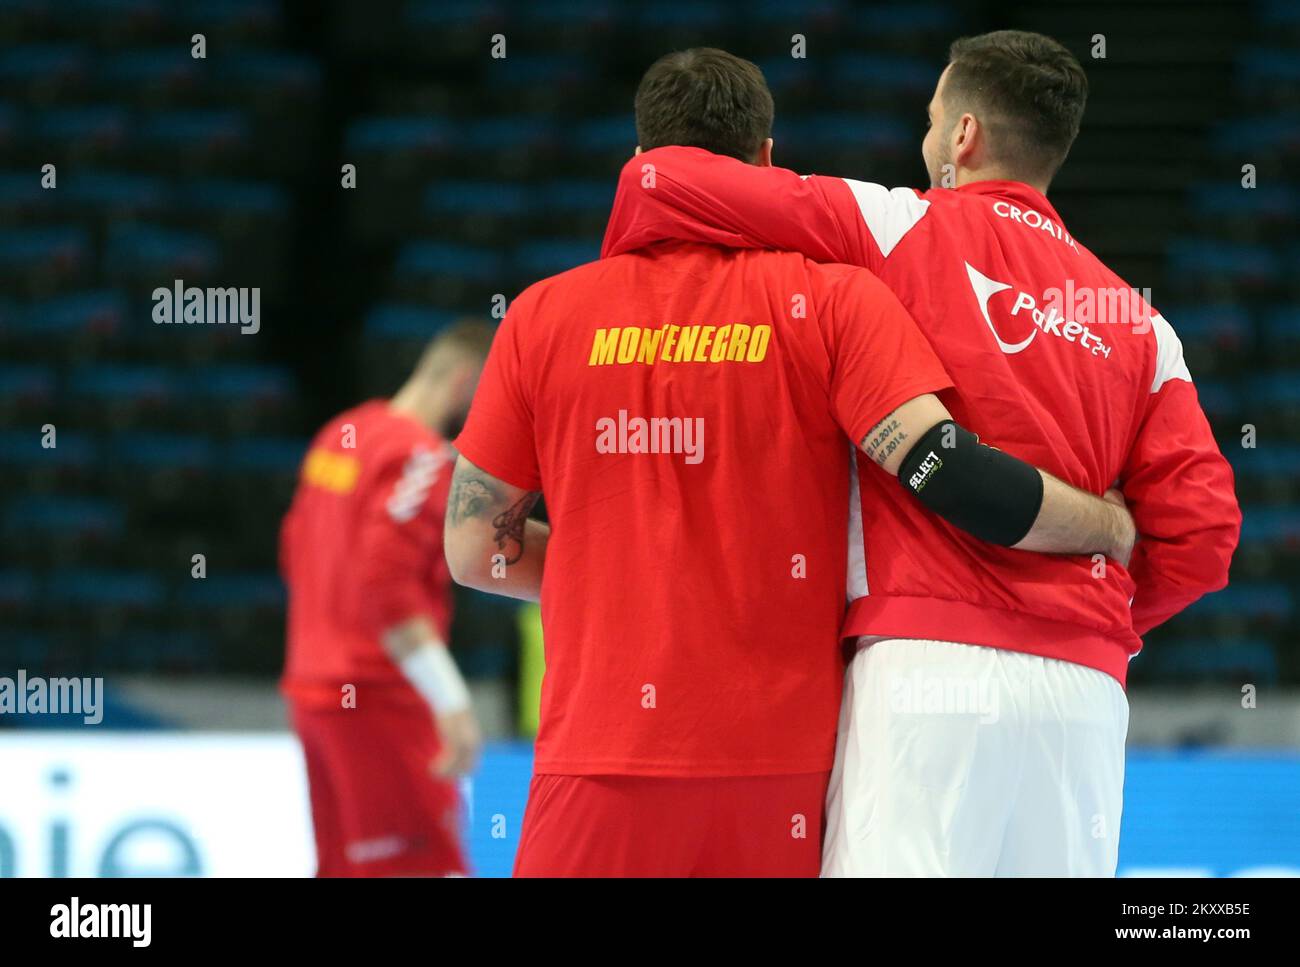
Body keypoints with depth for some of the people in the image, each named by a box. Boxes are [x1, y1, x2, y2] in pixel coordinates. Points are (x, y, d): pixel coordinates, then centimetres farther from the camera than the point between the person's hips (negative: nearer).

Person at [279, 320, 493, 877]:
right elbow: (387, 584, -23)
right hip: (378, 699, -10)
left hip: (314, 690, 10)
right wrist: (450, 702, -24)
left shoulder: (342, 436, 13)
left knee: (345, 866, 15)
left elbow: (297, 551, 21)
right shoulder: (419, 456, -15)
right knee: (424, 867, -11)